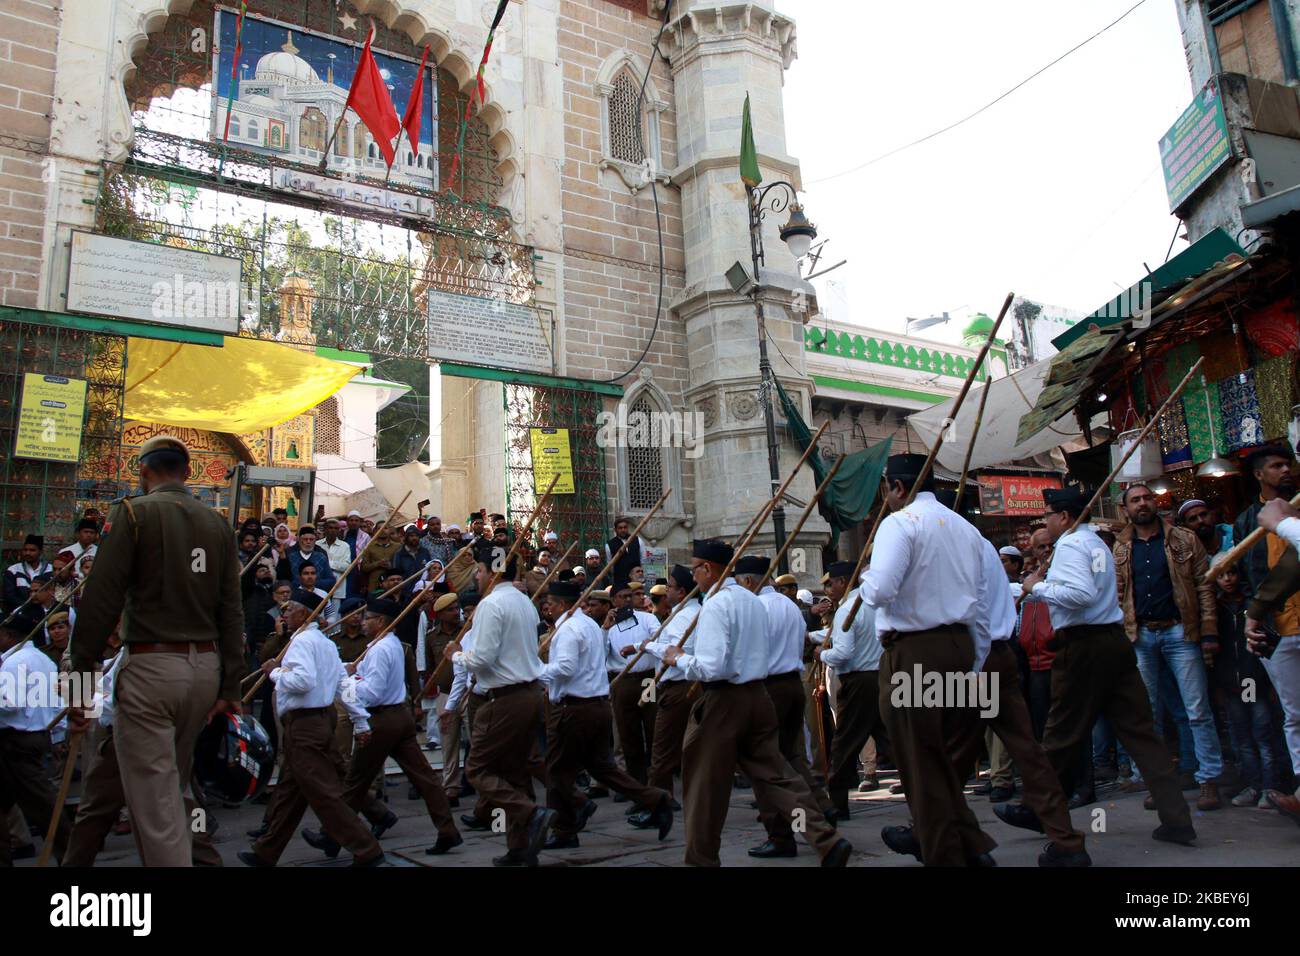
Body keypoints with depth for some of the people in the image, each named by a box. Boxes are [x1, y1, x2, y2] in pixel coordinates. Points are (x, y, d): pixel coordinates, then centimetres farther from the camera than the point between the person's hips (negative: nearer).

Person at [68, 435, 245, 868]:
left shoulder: (132, 513, -4)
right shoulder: (218, 524, 10)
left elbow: (102, 601, -11)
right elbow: (231, 610, 7)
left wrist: (80, 677, -7)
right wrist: (230, 686, 10)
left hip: (150, 666, -5)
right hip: (205, 667, 6)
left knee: (154, 799, -1)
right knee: (173, 786, 23)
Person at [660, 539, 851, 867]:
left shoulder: (714, 606, -16)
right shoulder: (753, 601, 11)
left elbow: (711, 668, -23)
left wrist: (679, 658, -8)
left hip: (722, 701, -8)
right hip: (757, 694, 8)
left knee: (705, 787, 7)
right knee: (774, 774, 9)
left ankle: (702, 859, 19)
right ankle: (828, 842, 0)